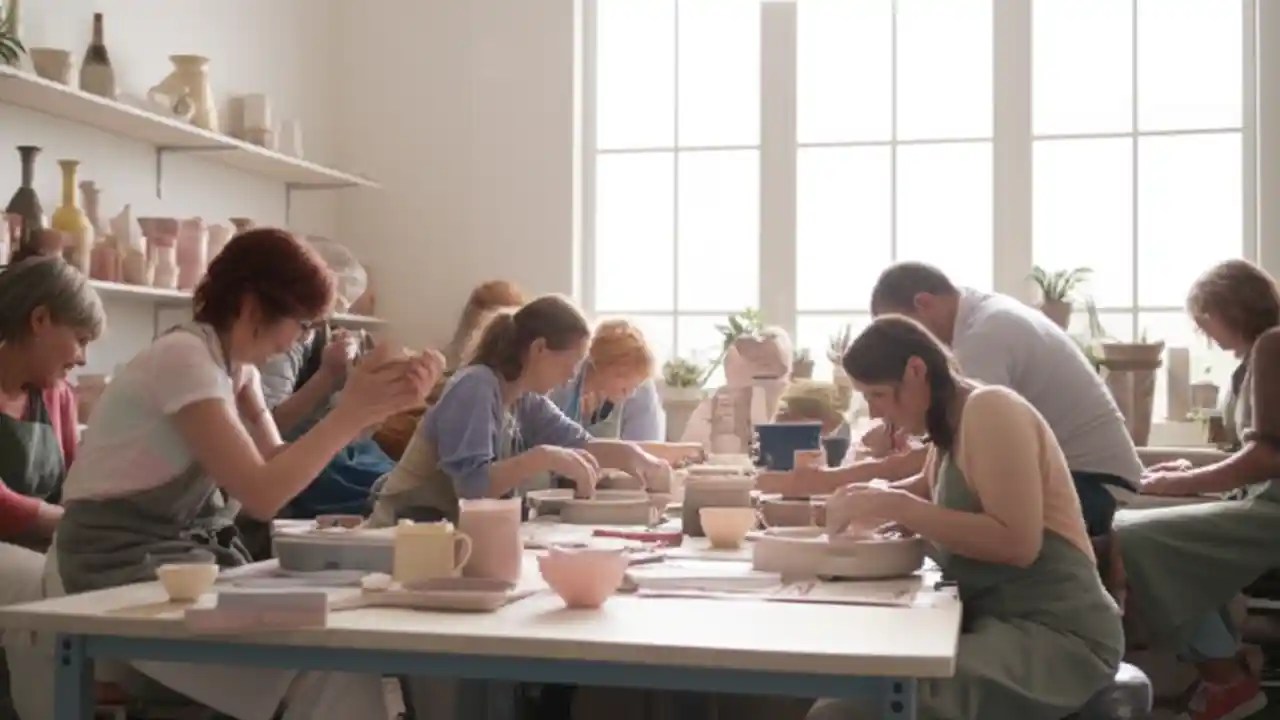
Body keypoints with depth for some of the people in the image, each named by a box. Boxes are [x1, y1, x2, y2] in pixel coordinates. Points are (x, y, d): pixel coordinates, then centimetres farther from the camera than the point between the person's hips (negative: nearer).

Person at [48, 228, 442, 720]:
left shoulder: (237, 365, 10)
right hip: (125, 573, -8)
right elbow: (262, 494, -24)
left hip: (189, 554, 8)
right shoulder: (185, 358, -18)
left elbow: (278, 468, 0)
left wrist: (369, 405, -8)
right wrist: (351, 413, -20)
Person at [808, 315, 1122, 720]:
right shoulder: (953, 424, 13)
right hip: (997, 621, 9)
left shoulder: (990, 409, -11)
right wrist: (877, 499, 10)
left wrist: (900, 508, -19)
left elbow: (1019, 543, -20)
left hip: (1057, 634, -9)